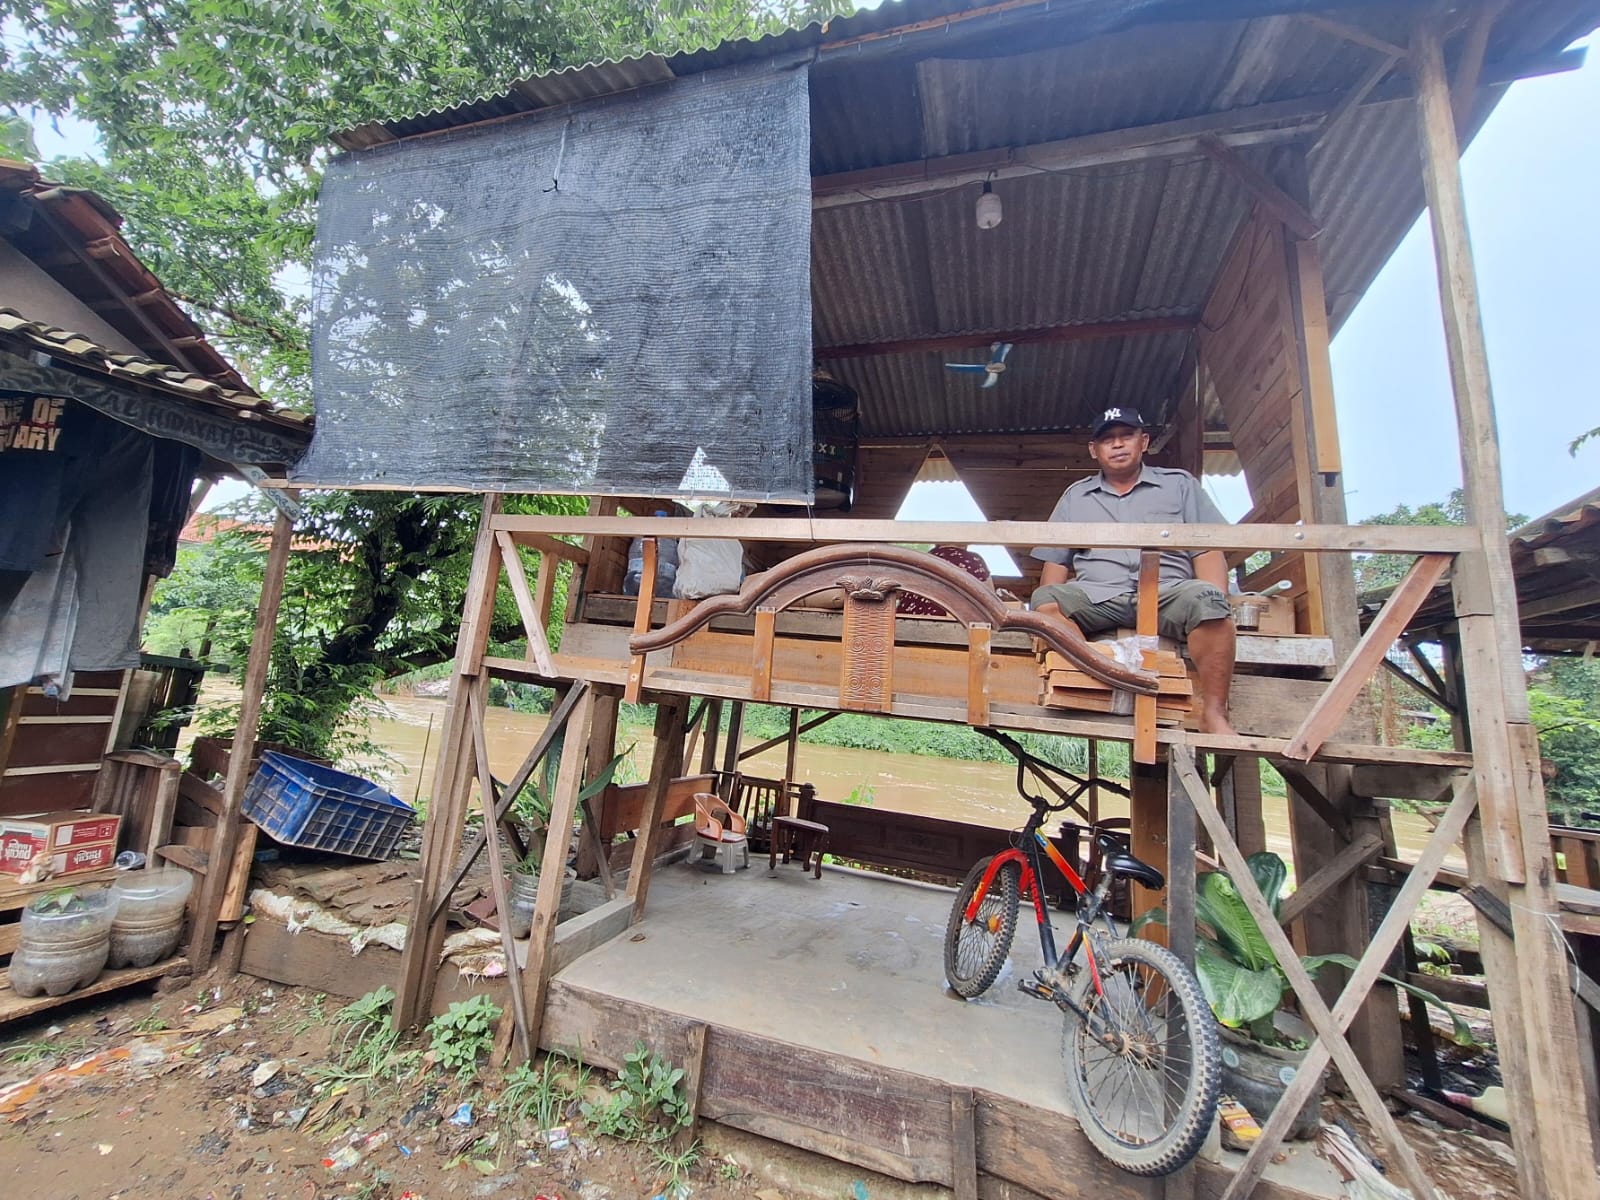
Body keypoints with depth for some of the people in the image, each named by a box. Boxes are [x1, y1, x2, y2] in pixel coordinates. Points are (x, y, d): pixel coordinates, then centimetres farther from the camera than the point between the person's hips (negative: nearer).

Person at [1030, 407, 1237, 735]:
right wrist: (1054, 608, -2)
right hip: (1097, 595, 1)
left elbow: (1207, 551, 9)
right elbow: (1056, 562, 16)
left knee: (1204, 599, -33)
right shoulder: (1075, 496, 22)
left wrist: (1215, 607, -9)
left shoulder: (1180, 484, 19)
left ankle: (1214, 714, -23)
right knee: (1046, 601, -28)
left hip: (1166, 590, 0)